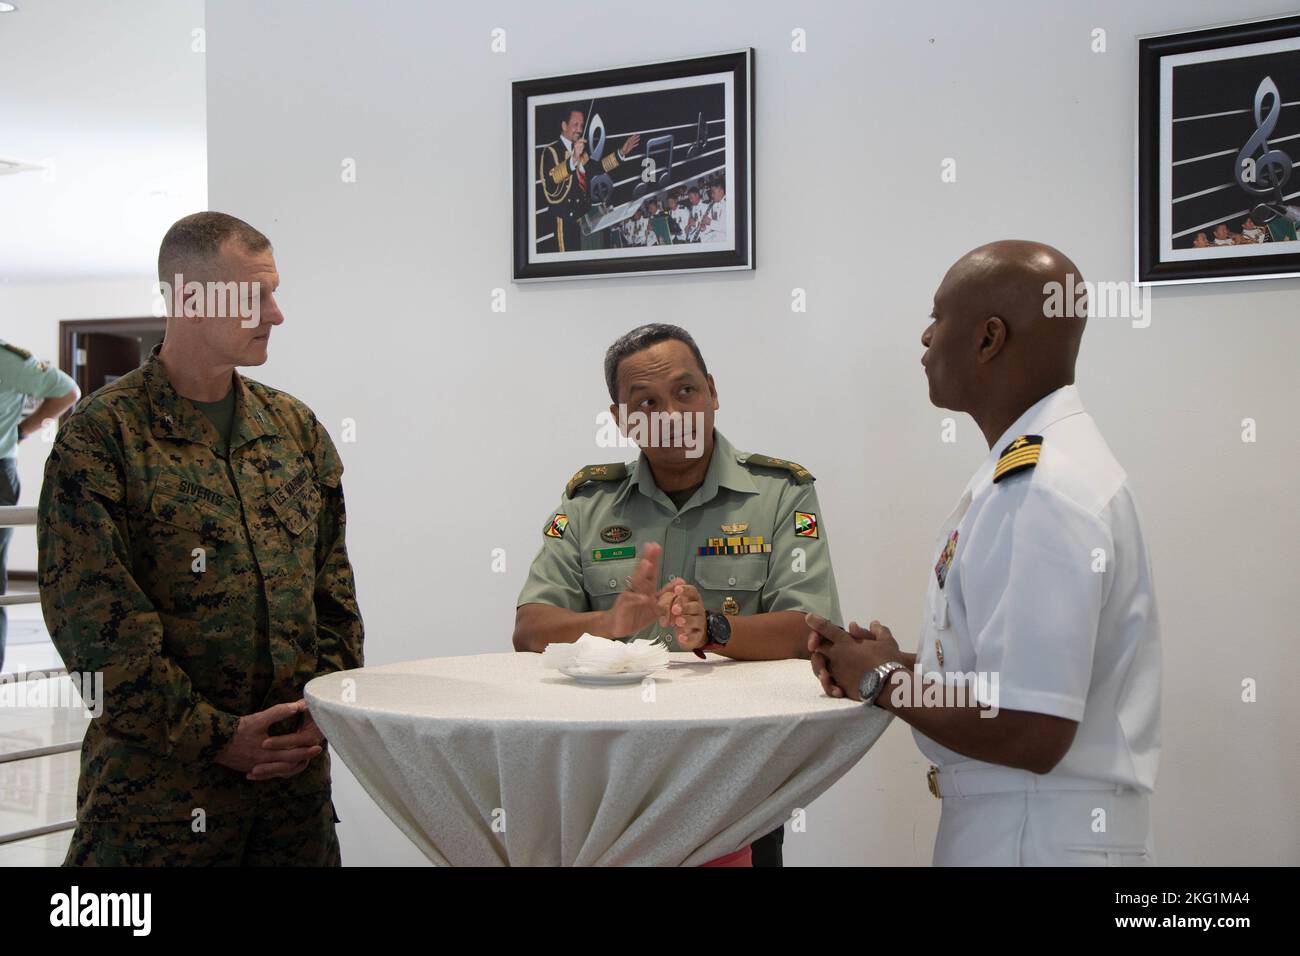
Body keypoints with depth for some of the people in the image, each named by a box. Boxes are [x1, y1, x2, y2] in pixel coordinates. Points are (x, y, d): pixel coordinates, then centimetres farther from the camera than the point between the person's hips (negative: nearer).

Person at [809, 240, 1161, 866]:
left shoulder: (1046, 492, -23)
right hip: (996, 820, 9)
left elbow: (1030, 736, -27)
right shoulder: (1021, 468, 8)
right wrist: (900, 665, 1)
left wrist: (885, 681, -12)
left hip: (1037, 837, -9)